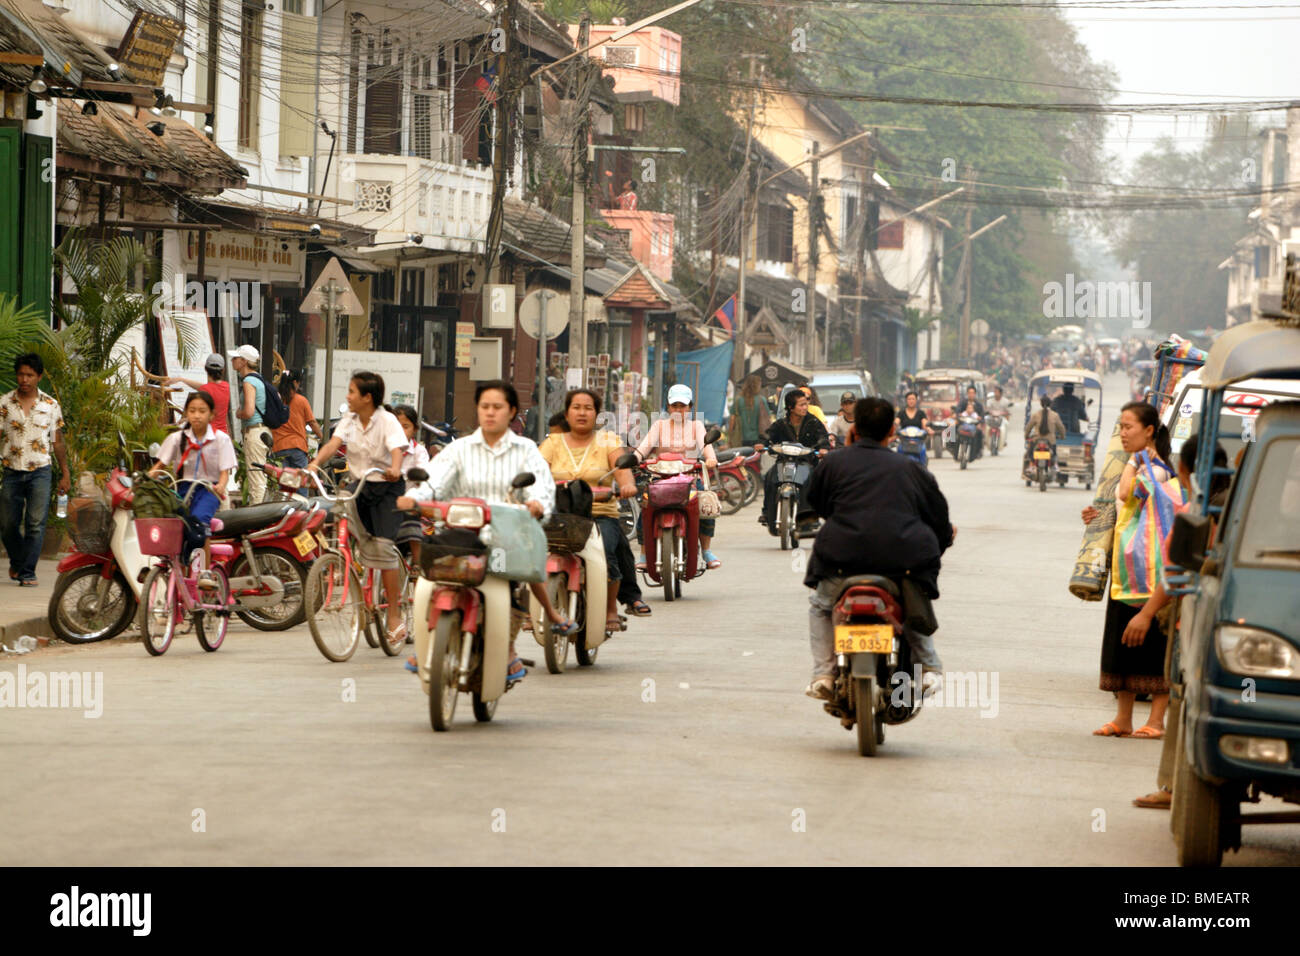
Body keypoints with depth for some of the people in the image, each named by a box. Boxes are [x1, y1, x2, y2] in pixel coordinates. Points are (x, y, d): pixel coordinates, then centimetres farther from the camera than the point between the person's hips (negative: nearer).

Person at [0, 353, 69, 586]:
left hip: (39, 472, -1)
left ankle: (27, 572, -6)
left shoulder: (51, 405, 3)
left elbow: (58, 442, 9)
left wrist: (65, 474, 8)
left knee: (36, 523, -11)